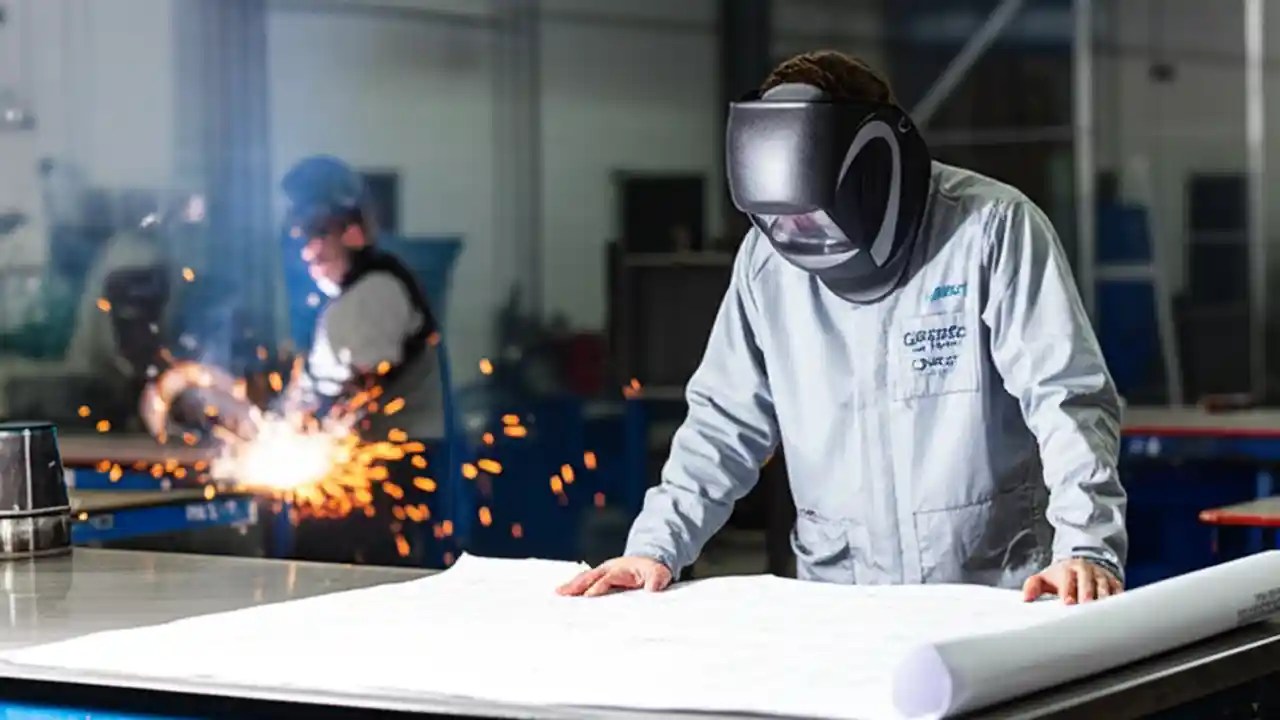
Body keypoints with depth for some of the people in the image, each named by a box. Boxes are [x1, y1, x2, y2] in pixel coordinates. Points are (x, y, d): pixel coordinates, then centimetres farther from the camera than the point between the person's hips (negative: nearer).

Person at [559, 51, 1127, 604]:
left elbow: (1067, 399, -12)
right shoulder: (767, 257, 3)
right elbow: (725, 420, 11)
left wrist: (1087, 549, -24)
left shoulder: (991, 228, -9)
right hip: (837, 603, 3)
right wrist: (656, 546, 0)